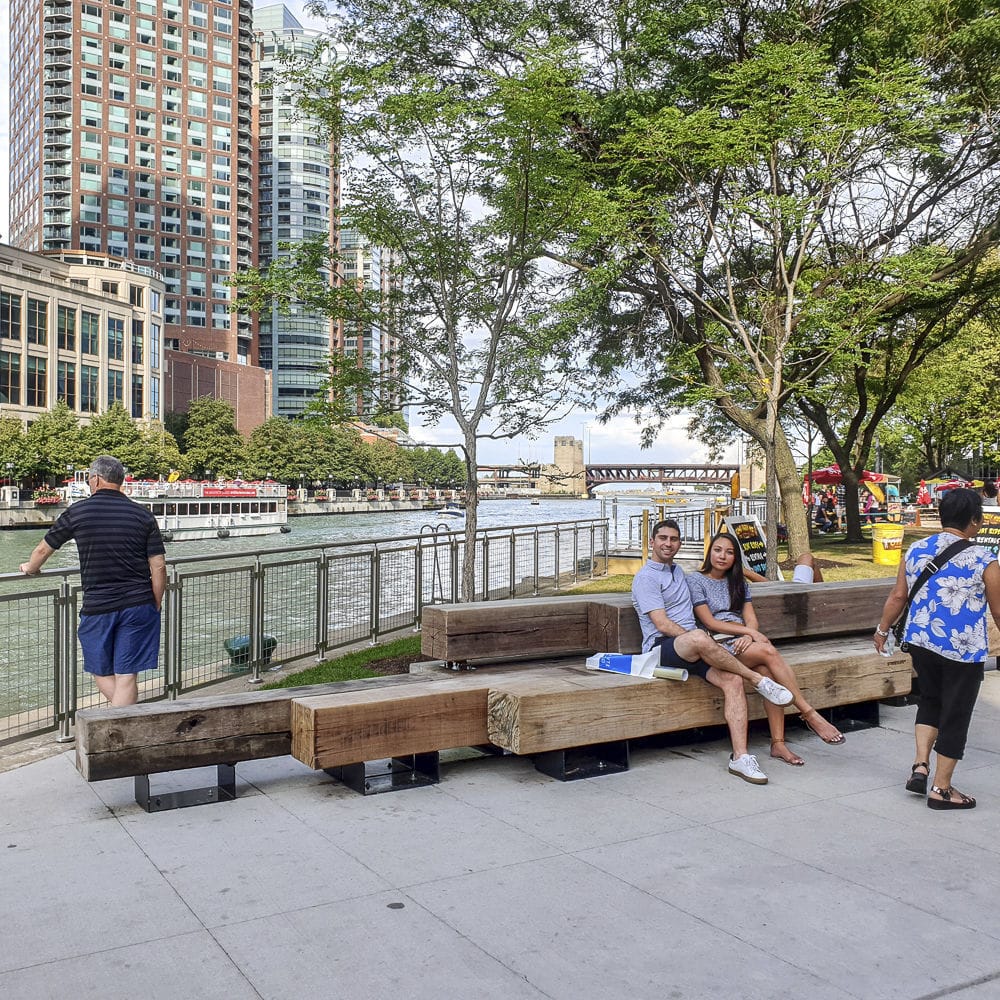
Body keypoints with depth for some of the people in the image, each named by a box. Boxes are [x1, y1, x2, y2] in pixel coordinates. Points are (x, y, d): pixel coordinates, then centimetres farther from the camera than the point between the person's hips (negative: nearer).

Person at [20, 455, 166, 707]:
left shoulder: (77, 512, 0)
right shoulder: (142, 515, 1)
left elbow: (43, 549, 12)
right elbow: (159, 566, -2)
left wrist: (30, 568, 34)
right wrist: (155, 606, 9)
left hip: (97, 608, 0)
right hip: (138, 604, 1)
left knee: (102, 673, 17)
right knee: (126, 676, 2)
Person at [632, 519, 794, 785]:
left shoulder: (678, 571, 24)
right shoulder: (645, 578, -1)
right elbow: (662, 624, -12)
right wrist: (698, 640, -15)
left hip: (693, 651, 7)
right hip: (662, 647, -7)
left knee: (733, 680, -21)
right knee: (698, 638, -40)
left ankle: (740, 757, -25)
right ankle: (758, 679, -23)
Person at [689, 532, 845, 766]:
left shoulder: (738, 582, 22)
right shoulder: (696, 580, 4)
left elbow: (751, 619, 11)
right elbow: (709, 622, -6)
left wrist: (749, 636, -12)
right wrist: (748, 631, -12)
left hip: (742, 641, 5)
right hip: (718, 645, -5)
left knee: (768, 671, -29)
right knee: (769, 652, -30)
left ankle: (778, 743, -31)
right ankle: (810, 715, -27)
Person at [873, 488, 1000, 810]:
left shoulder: (915, 551, 0)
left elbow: (898, 597, 6)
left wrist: (882, 629, 19)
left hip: (920, 641, 5)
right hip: (963, 650, -5)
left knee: (930, 699, 25)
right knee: (955, 715, 7)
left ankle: (920, 765, 17)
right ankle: (941, 789, 16)